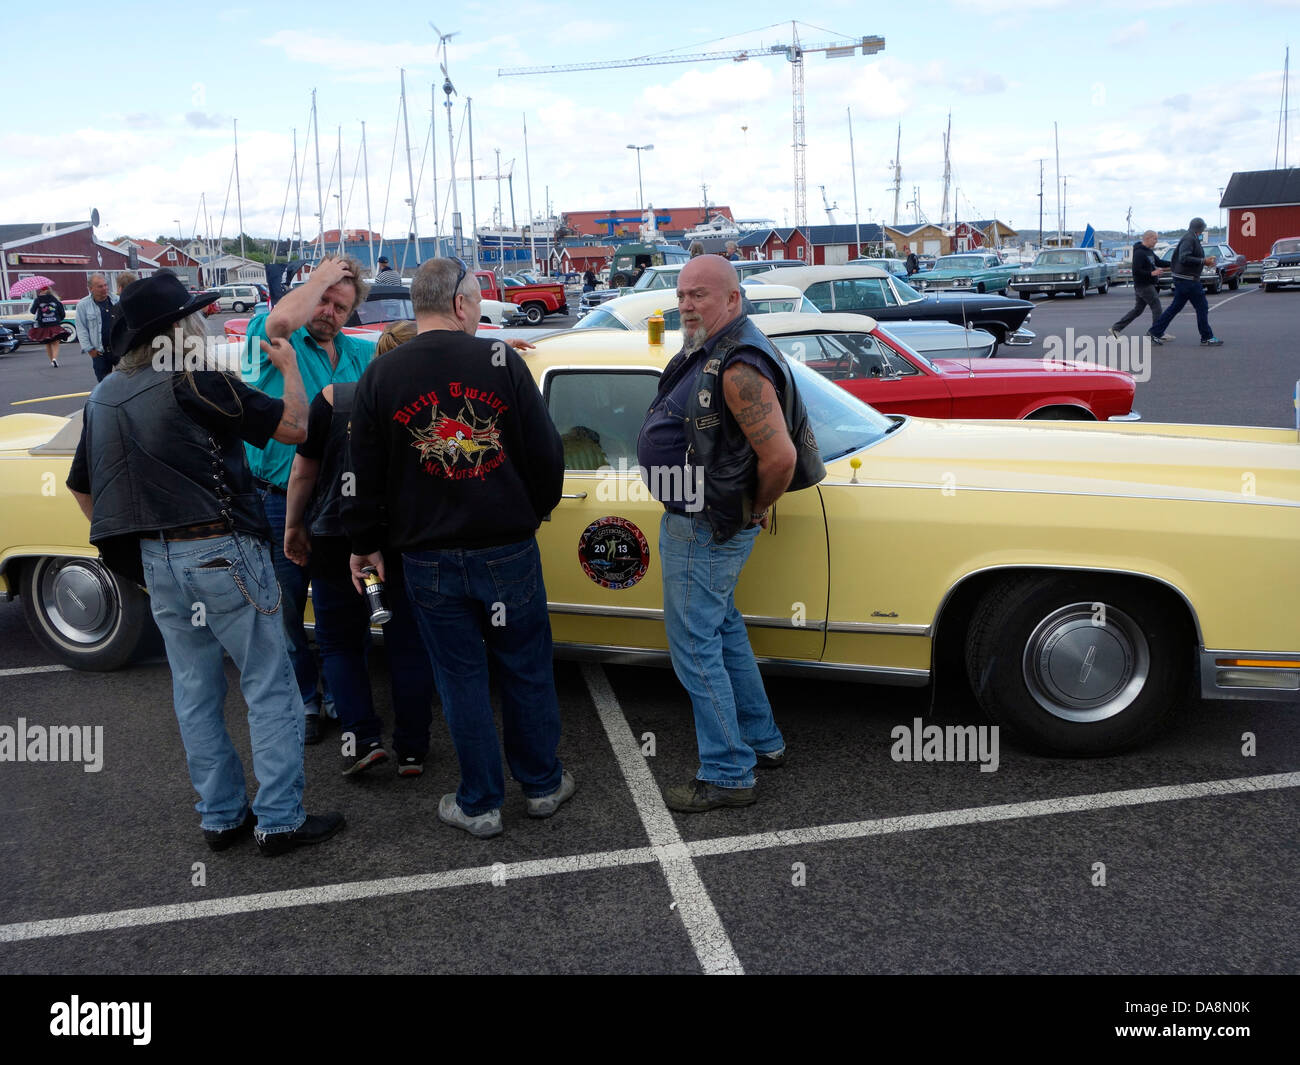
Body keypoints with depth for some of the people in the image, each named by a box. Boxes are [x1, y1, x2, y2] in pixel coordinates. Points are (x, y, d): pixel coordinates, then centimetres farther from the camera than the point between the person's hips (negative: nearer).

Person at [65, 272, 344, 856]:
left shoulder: (103, 396, 10)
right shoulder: (197, 379, -14)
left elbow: (81, 485, 18)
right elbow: (292, 427, -12)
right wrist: (289, 366, 3)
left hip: (156, 561, 8)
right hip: (223, 554, -7)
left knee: (196, 692, 14)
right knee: (269, 686, 2)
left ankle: (220, 816, 23)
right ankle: (280, 820, 6)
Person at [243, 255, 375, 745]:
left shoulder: (360, 353, 7)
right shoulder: (273, 339, -8)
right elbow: (282, 320, -32)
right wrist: (324, 274, -18)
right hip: (279, 502, -4)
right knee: (286, 611, 9)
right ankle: (304, 699, 27)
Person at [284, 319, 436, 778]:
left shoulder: (332, 400, -7)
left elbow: (303, 472, -1)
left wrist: (294, 526, 12)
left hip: (338, 541, -1)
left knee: (340, 641, 15)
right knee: (408, 643, 12)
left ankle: (363, 738, 3)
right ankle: (411, 749, 16)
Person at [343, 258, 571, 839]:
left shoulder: (381, 374, -3)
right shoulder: (502, 360, -7)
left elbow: (367, 470, 2)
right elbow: (546, 452, -3)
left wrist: (367, 542, 15)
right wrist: (533, 513, 15)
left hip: (428, 559, 1)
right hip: (508, 550, -1)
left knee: (460, 677, 10)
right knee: (526, 669, 14)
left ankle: (479, 804, 20)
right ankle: (542, 784, 28)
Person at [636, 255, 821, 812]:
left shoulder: (739, 366, -24)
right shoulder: (708, 352, 8)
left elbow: (780, 456, -30)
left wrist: (755, 510, -14)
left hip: (702, 532, -11)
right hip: (696, 521, 11)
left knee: (695, 648, -3)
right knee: (722, 630, 21)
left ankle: (727, 776, 9)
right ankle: (763, 741, 36)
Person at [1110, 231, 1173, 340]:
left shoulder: (1148, 251, 16)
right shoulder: (1139, 253, -17)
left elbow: (1159, 262, 18)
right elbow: (1136, 271, -22)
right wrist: (1151, 273, -25)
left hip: (1148, 285, 10)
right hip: (1144, 286, -10)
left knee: (1137, 310, 12)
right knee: (1156, 308, -7)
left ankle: (1115, 329, 13)